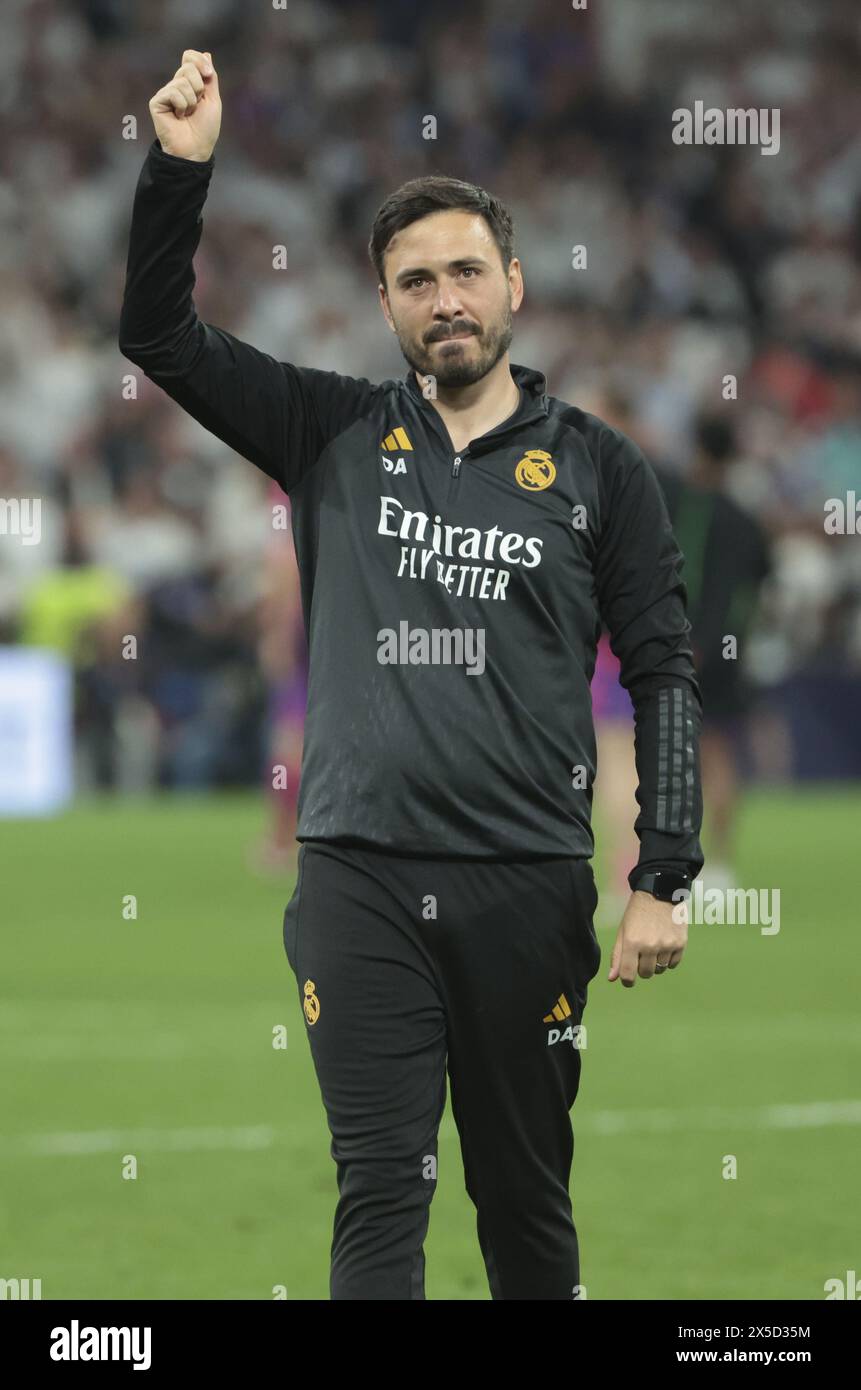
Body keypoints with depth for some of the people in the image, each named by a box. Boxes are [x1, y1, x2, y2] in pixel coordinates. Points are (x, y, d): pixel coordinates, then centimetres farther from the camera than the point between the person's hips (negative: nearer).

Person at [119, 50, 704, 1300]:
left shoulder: (597, 469, 5)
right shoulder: (337, 436, 8)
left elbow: (663, 676, 3)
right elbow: (159, 333, 5)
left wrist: (662, 882, -5)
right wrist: (180, 166, -10)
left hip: (529, 888, 0)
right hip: (362, 880, 0)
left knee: (526, 1200, 9)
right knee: (382, 1194, -6)